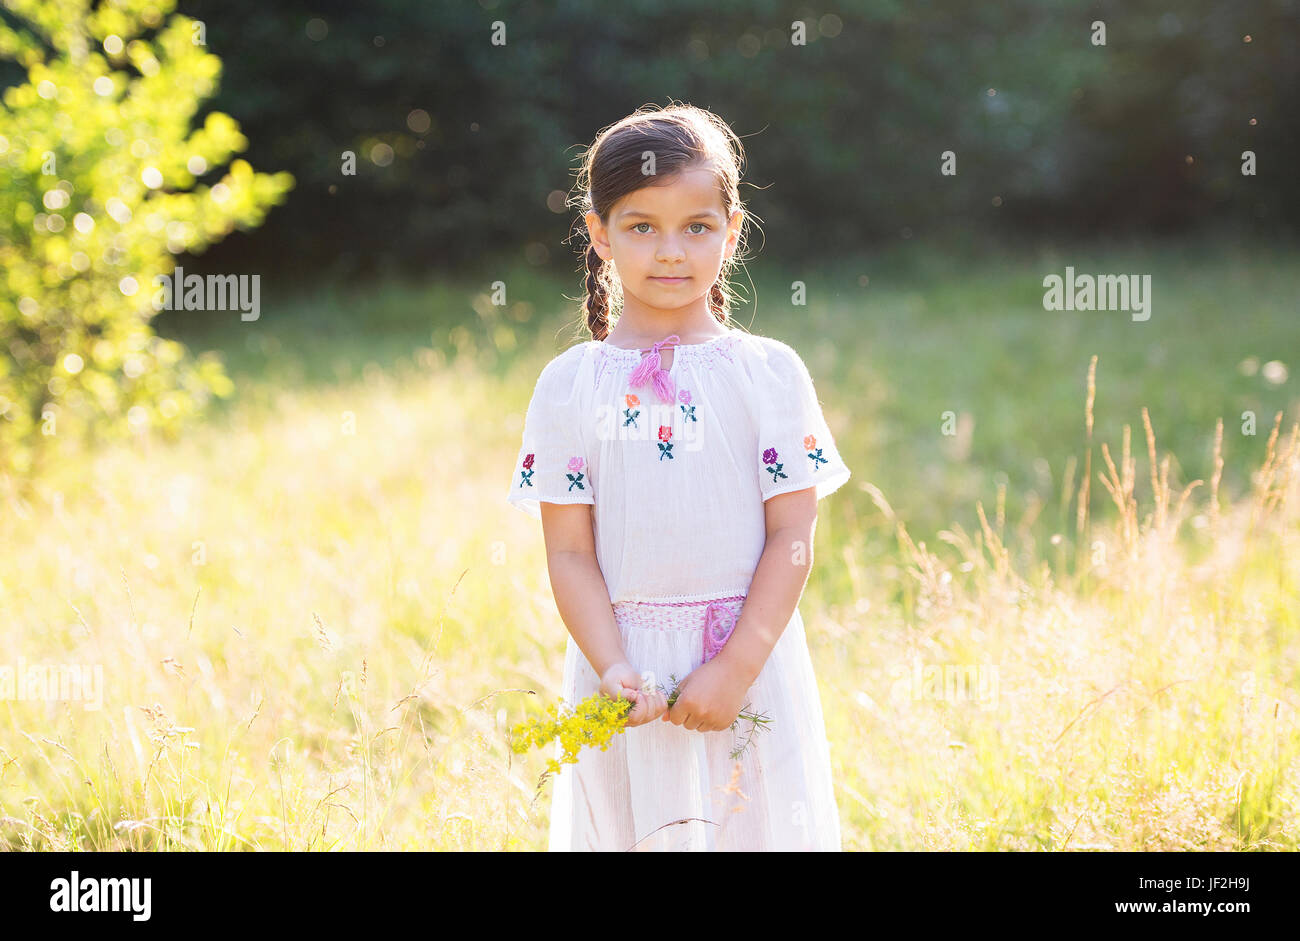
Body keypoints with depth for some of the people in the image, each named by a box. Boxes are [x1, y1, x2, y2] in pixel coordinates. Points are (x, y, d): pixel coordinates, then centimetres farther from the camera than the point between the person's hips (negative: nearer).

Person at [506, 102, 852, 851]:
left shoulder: (770, 372, 0)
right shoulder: (570, 386, 2)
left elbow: (792, 536, -4)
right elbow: (570, 551, -1)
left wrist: (736, 667, -13)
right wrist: (613, 670, -14)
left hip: (752, 669, 0)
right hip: (625, 681, 1)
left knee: (758, 822, 3)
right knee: (631, 825, 5)